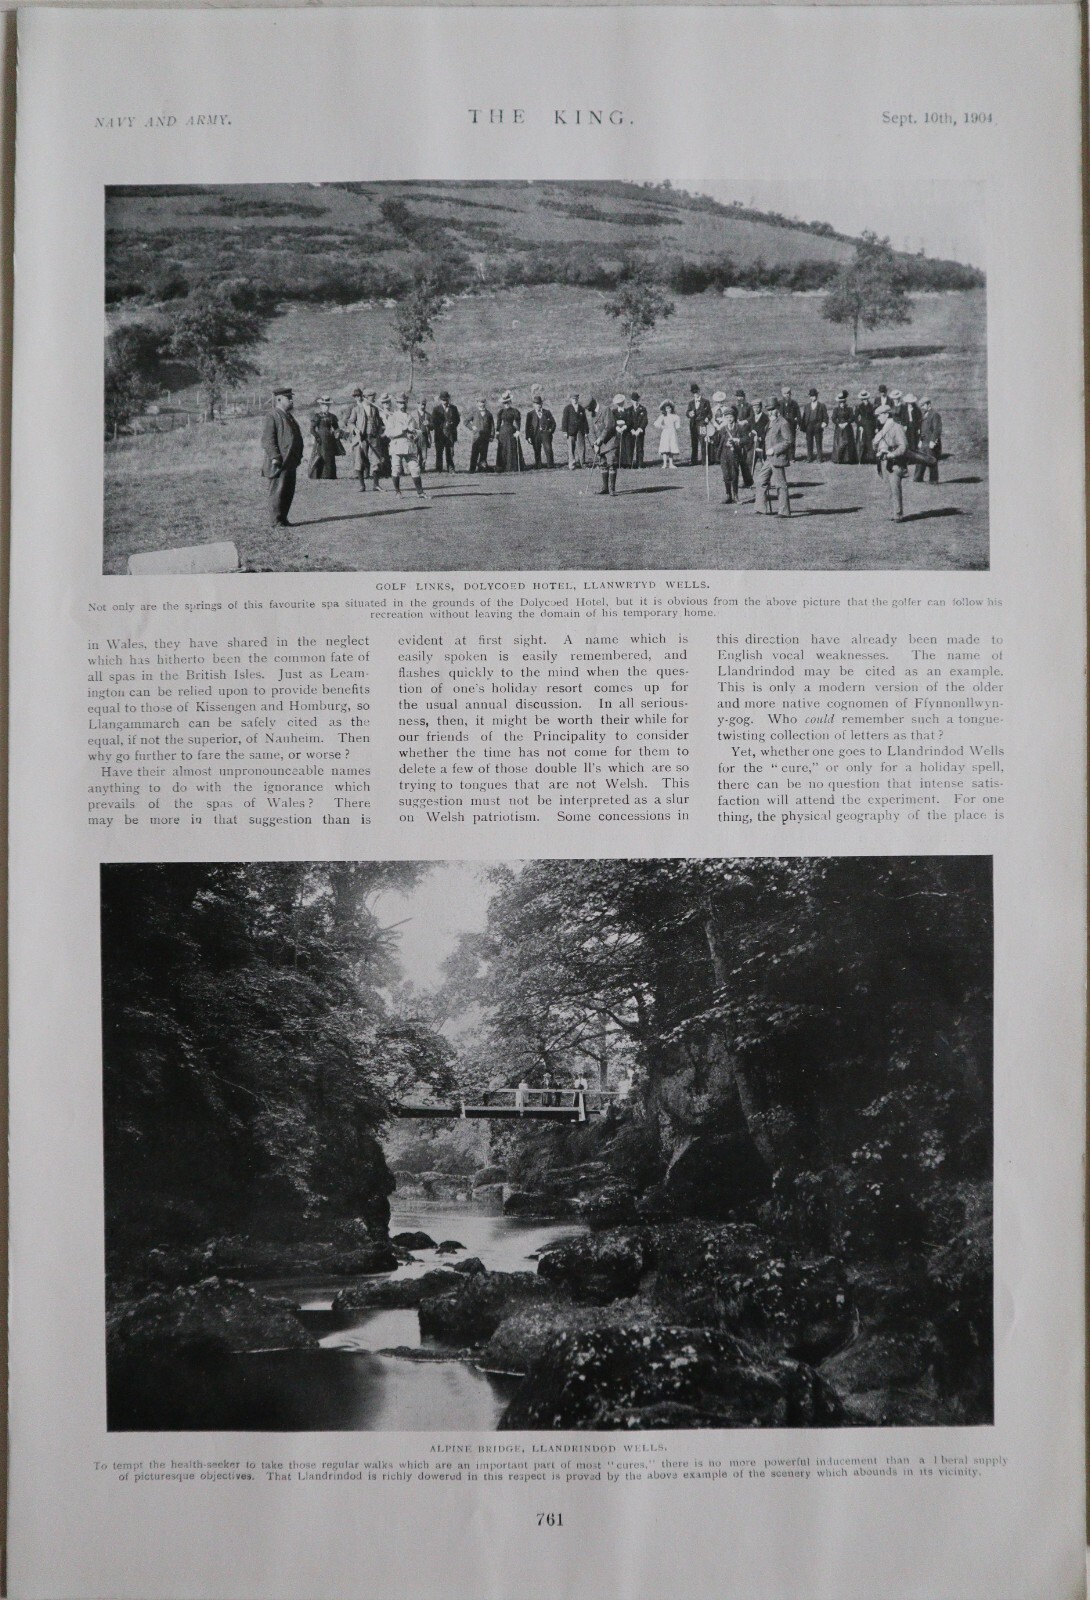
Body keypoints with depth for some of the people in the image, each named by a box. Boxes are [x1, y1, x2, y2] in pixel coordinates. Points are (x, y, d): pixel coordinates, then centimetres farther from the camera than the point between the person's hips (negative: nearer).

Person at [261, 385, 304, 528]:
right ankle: (276, 521, -1)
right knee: (278, 491, -5)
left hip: (290, 463, 9)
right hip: (279, 463, -9)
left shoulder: (288, 417, 19)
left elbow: (296, 438, 26)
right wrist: (275, 457, -23)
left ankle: (282, 518, 20)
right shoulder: (272, 417, -10)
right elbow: (267, 439, -16)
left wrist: (298, 457, 20)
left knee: (288, 492, 11)